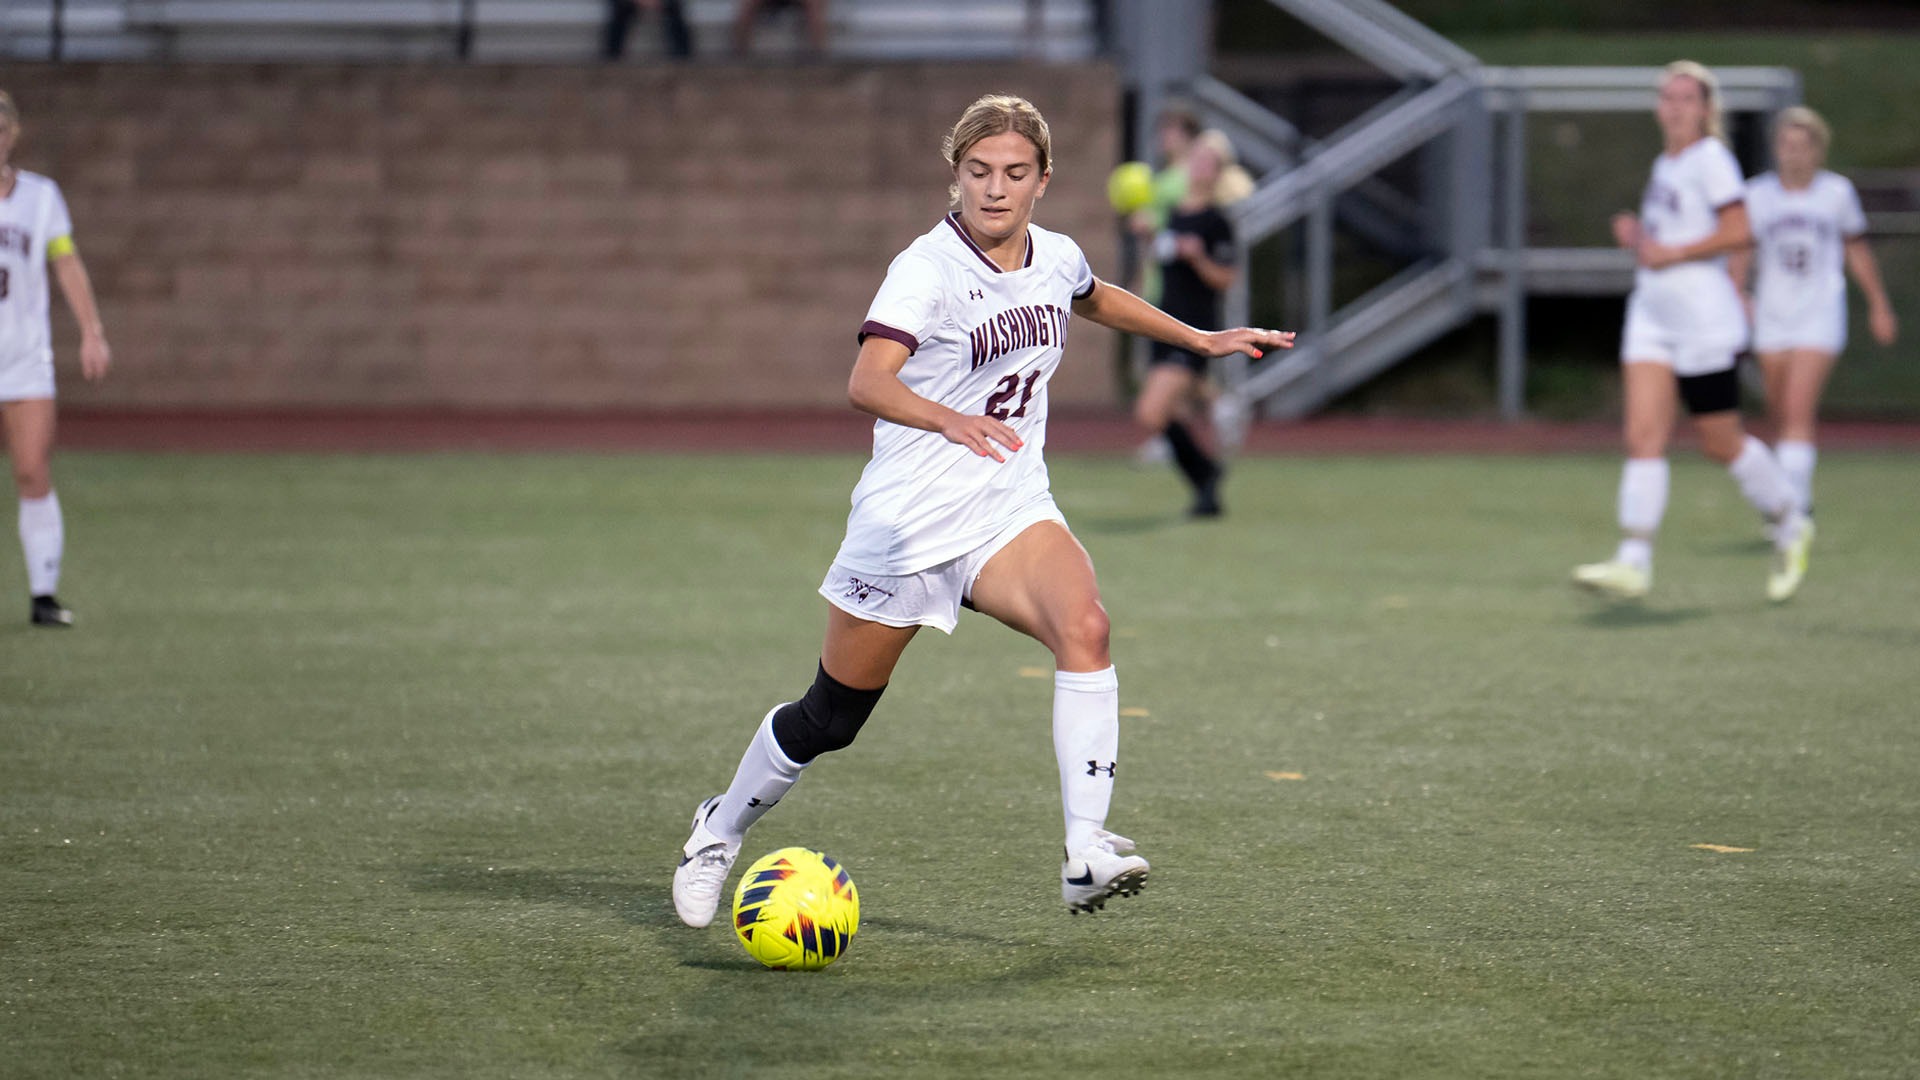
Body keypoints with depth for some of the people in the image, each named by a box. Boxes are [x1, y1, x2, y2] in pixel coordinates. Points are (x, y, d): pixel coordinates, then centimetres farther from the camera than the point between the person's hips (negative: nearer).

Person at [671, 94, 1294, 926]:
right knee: (831, 717, 8)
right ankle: (719, 833, 35)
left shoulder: (1055, 258, 2)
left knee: (1084, 629, -26)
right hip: (906, 521, -4)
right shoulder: (927, 268, -19)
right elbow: (866, 383, -36)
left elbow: (1097, 300, 29)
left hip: (1010, 509, 4)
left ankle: (1086, 857, -28)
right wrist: (950, 420, -53)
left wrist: (1201, 338, 31)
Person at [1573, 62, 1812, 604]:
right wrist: (1637, 235, 7)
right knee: (1643, 436, -7)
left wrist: (1669, 252, -18)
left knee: (1721, 442, 3)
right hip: (1651, 317, 7)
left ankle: (1789, 527, 26)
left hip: (1705, 322, -7)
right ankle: (1633, 563, -13)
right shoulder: (1665, 165, 15)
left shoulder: (1710, 159, -10)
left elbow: (1737, 232, -19)